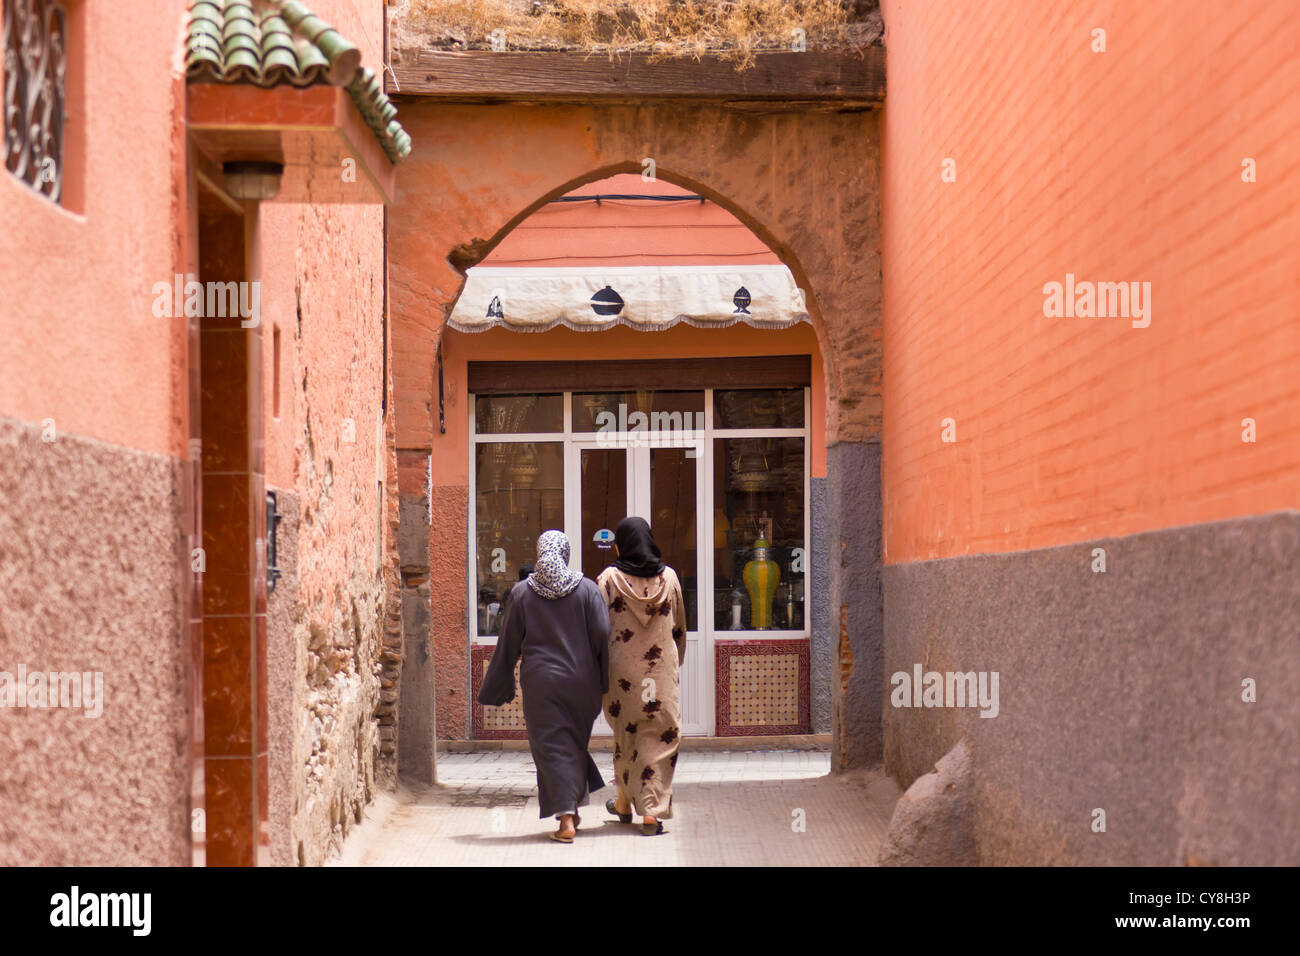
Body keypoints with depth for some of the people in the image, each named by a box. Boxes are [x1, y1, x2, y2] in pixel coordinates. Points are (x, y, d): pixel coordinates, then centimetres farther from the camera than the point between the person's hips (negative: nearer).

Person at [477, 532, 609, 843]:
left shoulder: (522, 593, -1)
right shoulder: (586, 589, -2)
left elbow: (508, 644, 2)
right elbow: (603, 636, -5)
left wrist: (499, 687, 11)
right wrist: (606, 682, 4)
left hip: (540, 682, -1)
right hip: (580, 681, 1)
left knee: (551, 747, 1)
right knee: (575, 744, 18)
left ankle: (566, 819, -8)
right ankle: (573, 809, 25)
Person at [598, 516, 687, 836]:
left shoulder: (609, 579, -6)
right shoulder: (668, 577, 1)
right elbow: (679, 628, 9)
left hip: (622, 671, 0)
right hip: (662, 671, 0)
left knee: (625, 735, 17)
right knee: (661, 736, 3)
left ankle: (625, 803, 30)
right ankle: (651, 811, -5)